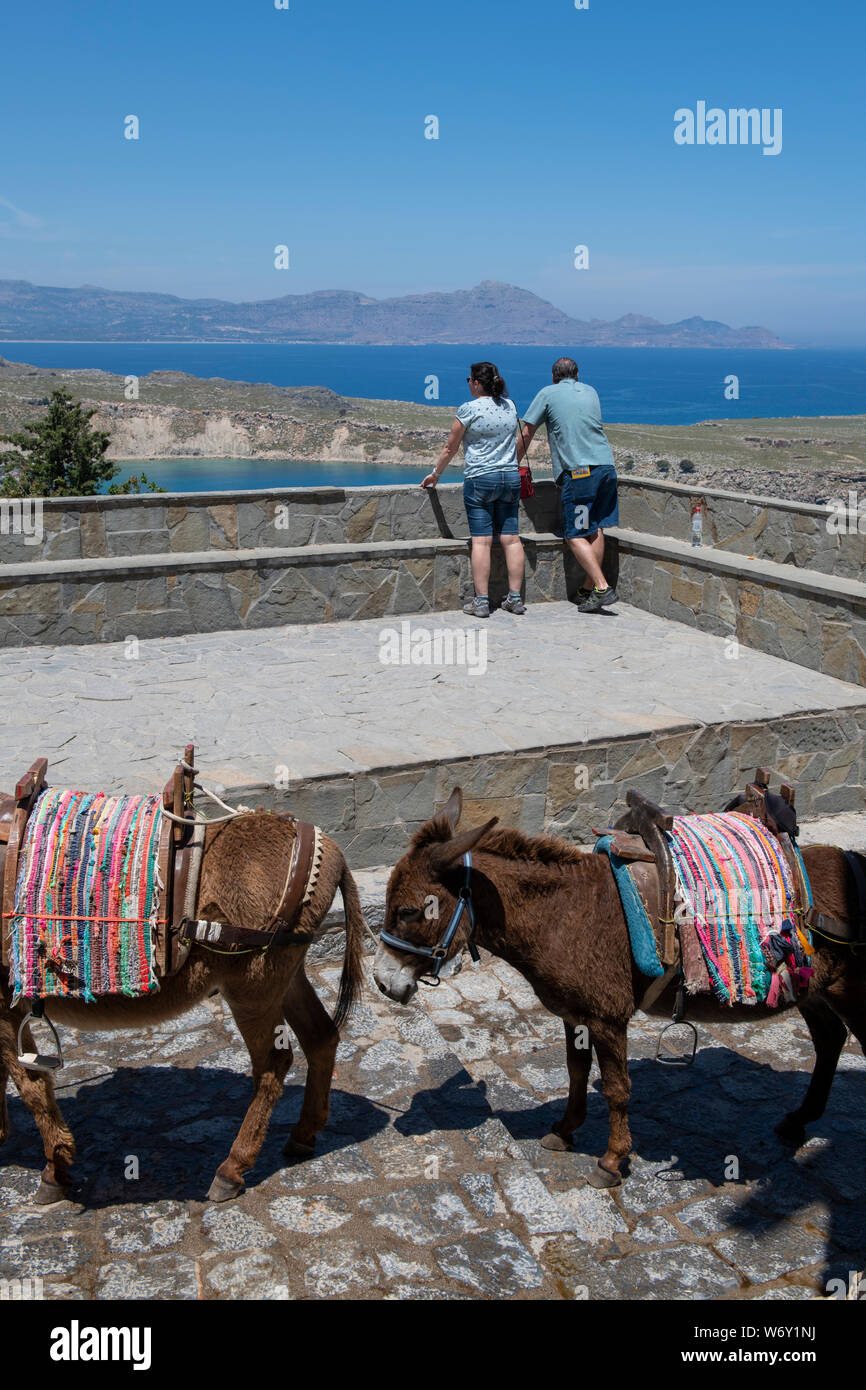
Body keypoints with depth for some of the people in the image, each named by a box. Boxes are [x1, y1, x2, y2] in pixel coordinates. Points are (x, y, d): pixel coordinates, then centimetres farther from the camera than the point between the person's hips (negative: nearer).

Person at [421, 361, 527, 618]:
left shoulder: (469, 409, -8)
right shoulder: (510, 406, 9)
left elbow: (450, 448, 0)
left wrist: (435, 474, 14)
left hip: (479, 479, -5)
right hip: (510, 478, 5)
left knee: (481, 540, -5)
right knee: (511, 538, 6)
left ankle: (481, 602, -5)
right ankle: (515, 598, 7)